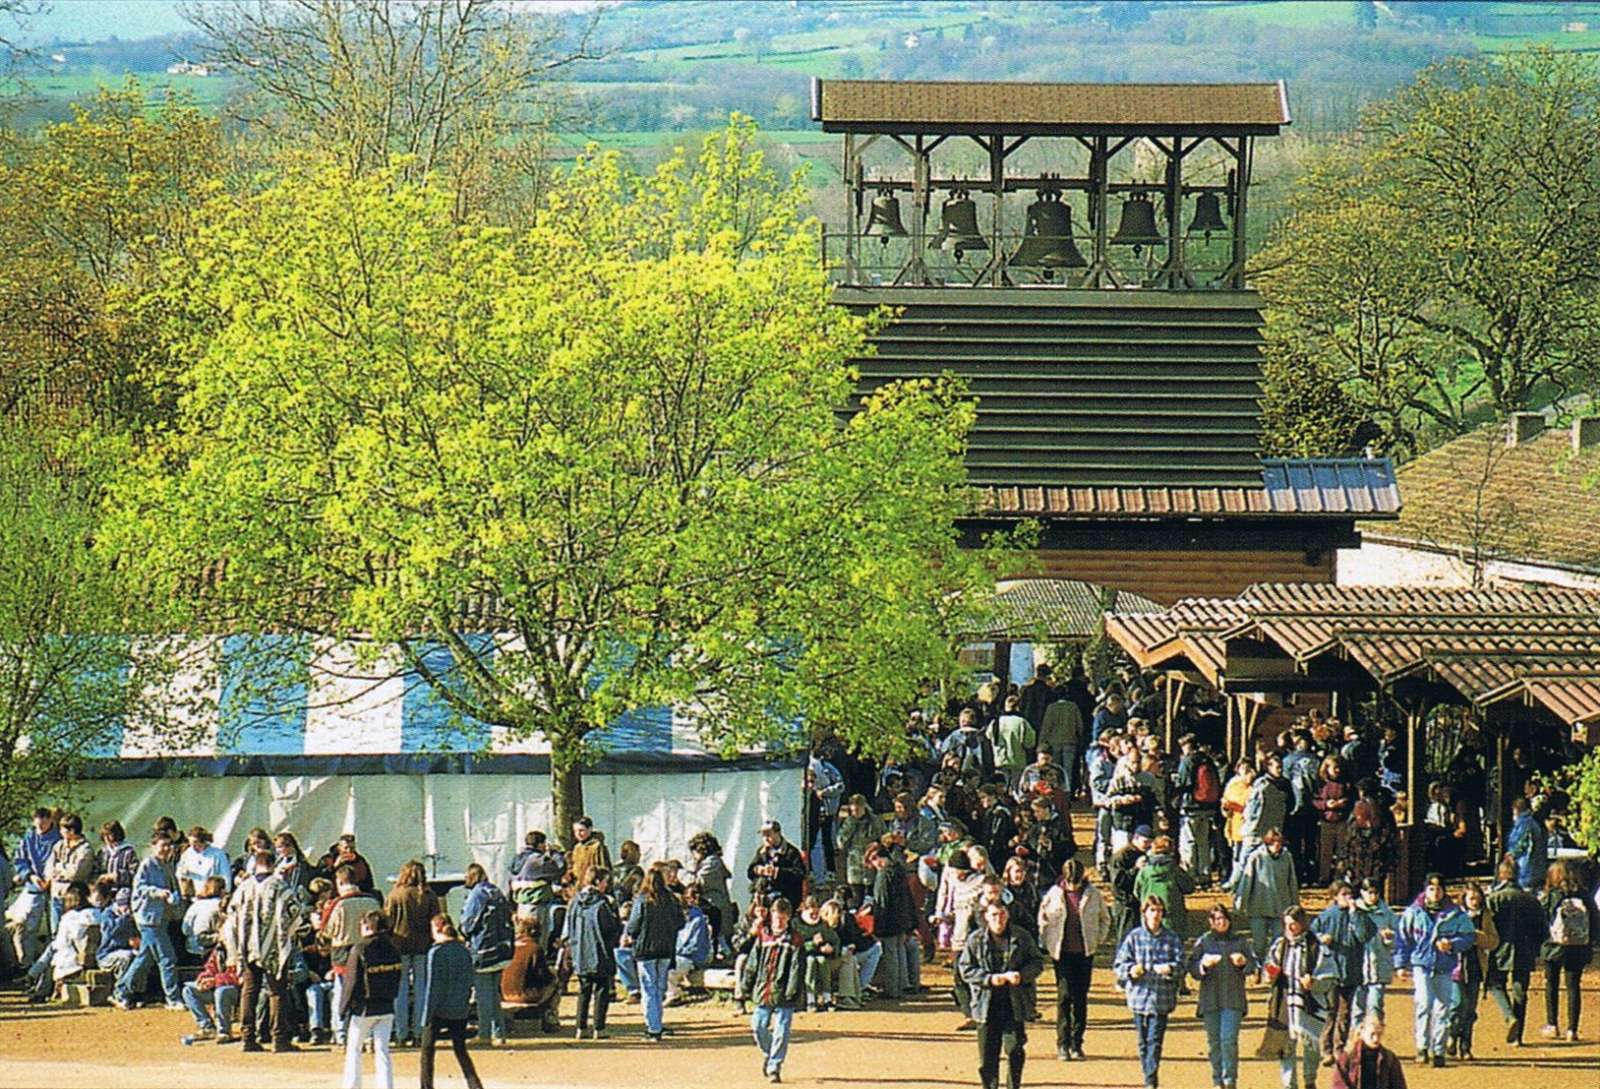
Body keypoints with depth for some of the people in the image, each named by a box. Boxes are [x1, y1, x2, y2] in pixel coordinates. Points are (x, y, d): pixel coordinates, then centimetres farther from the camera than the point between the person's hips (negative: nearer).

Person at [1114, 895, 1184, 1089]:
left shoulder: (1172, 938, 4)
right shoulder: (1134, 937, 3)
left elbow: (1180, 964, 2)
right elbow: (1119, 964, 4)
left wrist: (1170, 968, -20)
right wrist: (1131, 970, -17)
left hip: (1162, 998, -1)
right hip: (1139, 995, 1)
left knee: (1155, 1040, -9)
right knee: (1143, 1042, 8)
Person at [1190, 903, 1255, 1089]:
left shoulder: (1239, 941, 7)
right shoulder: (1203, 942, 5)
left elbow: (1252, 966, 9)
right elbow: (1192, 969, 2)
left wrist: (1243, 962, -12)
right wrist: (1204, 964, -18)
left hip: (1233, 999, -1)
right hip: (1210, 999, 1)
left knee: (1229, 1040, -11)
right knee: (1214, 1042, 5)